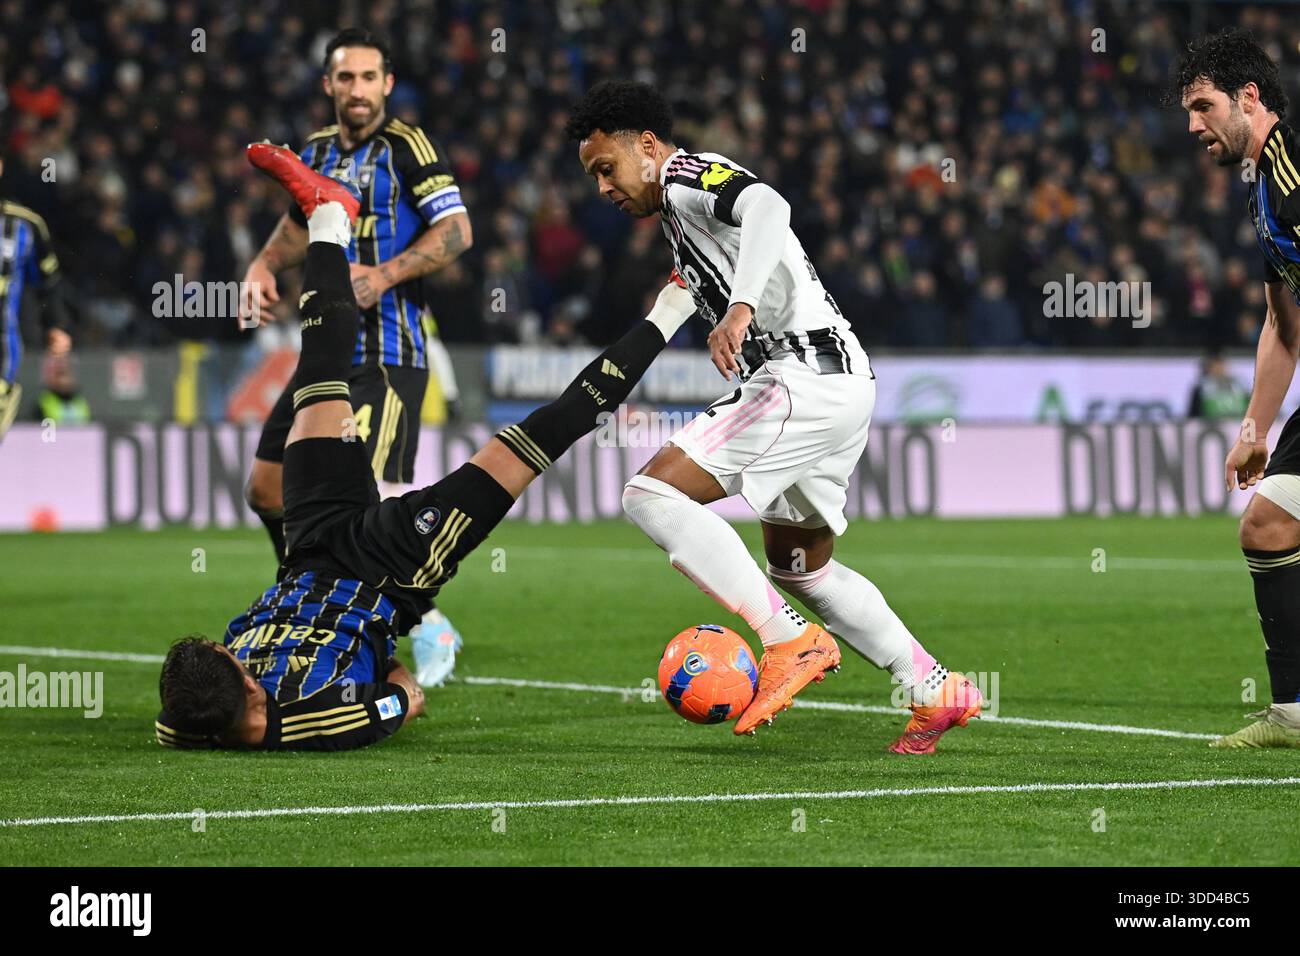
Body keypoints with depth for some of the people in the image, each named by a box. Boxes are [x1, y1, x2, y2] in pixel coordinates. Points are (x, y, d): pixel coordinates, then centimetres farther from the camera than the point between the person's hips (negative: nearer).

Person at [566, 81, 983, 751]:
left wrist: (740, 308, -38)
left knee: (652, 493, -17)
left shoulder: (687, 176, -5)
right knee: (797, 566, 23)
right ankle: (937, 691, 24)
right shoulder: (677, 217, 26)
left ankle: (790, 641, -19)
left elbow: (766, 206, -26)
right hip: (840, 378, 11)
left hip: (804, 378, -11)